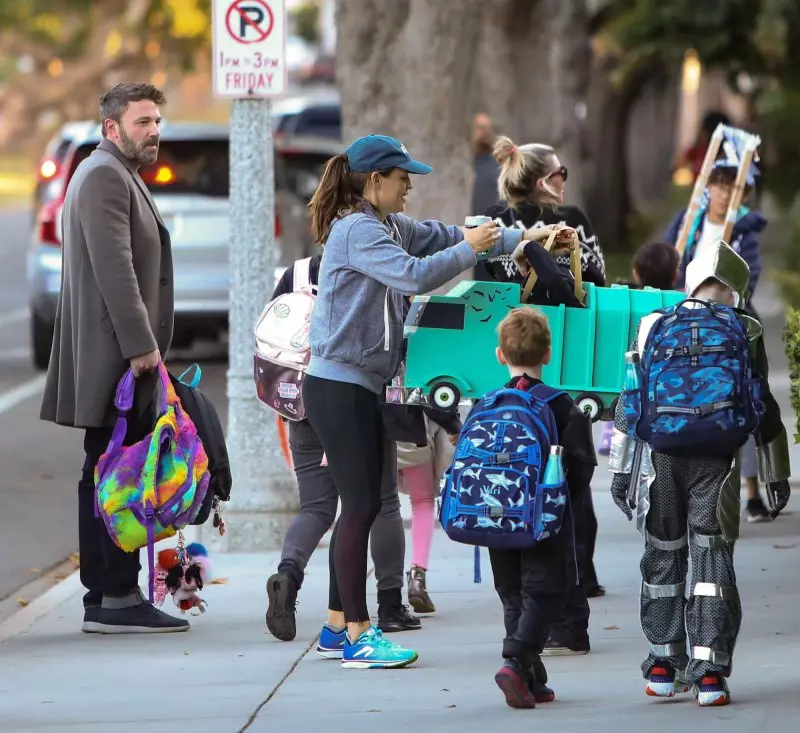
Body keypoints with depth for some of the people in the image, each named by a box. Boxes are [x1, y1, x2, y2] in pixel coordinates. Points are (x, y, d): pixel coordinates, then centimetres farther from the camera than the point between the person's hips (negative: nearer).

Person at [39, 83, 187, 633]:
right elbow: (114, 267, -20)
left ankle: (104, 597, 13)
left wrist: (148, 342, 21)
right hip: (114, 354, -11)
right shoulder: (104, 175, -12)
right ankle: (119, 598, -11)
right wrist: (141, 345, -22)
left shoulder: (122, 176, 22)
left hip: (119, 354, 11)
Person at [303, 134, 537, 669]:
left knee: (363, 504, 11)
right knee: (361, 505, -9)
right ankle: (358, 637, -8)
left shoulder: (391, 225, 14)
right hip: (338, 387, -10)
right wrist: (469, 249, -15)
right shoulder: (356, 231, -17)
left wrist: (519, 239, 10)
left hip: (362, 386, 10)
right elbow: (414, 276, -27)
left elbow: (441, 236, 17)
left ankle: (341, 626, 18)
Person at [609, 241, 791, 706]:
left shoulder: (654, 327, 7)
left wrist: (622, 470, 11)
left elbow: (630, 400, 6)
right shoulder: (745, 332, 3)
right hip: (716, 463, -2)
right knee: (714, 560, 0)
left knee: (664, 558, 14)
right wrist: (778, 474, 12)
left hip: (660, 458, 2)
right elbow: (764, 407, 6)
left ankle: (663, 666, 18)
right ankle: (709, 672, -7)